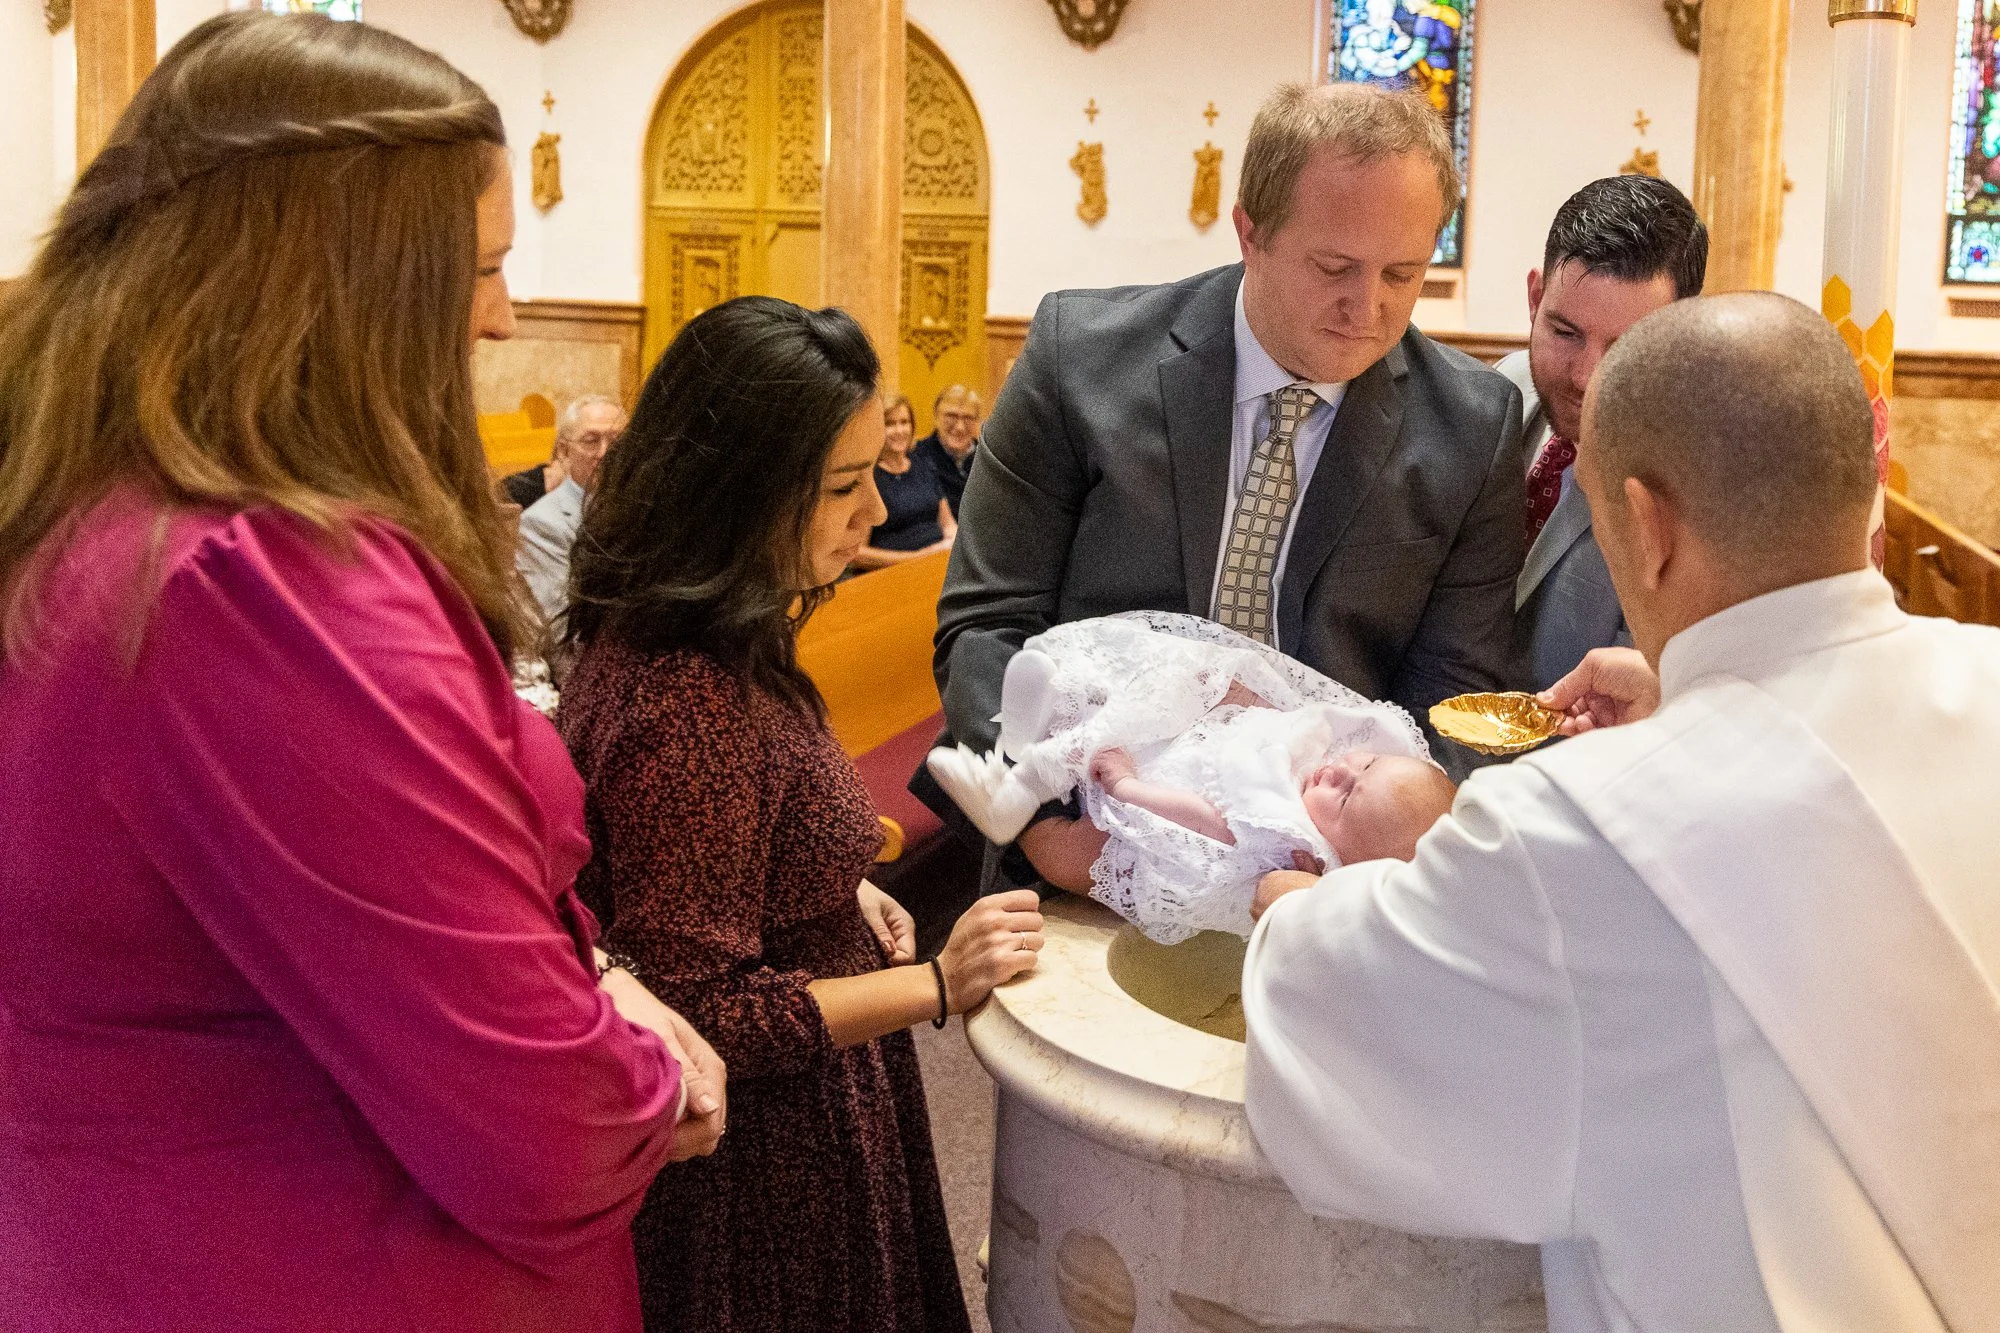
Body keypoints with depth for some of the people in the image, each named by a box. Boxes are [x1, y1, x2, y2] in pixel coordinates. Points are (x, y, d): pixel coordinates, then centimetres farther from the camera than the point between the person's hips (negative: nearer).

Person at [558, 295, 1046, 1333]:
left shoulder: (652, 638, 1)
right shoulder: (688, 706, -30)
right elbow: (694, 1014, -27)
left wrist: (838, 893, 3)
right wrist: (936, 983, -22)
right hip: (766, 1160, -10)